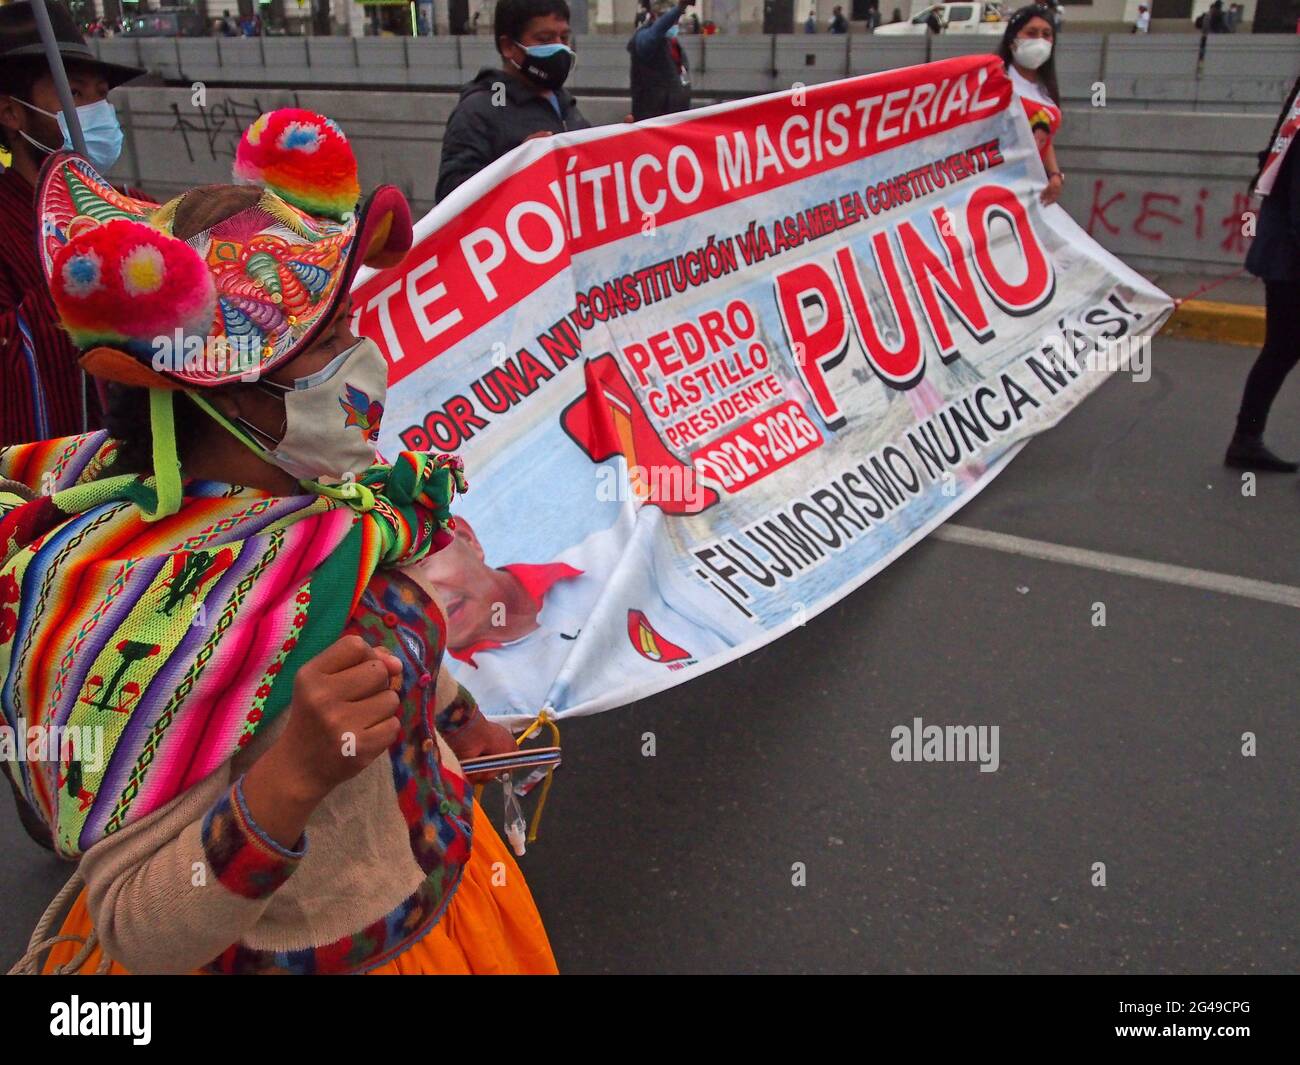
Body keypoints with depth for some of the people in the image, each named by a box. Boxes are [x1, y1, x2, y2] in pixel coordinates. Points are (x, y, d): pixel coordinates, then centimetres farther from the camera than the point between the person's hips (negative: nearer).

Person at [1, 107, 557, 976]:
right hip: (330, 950, -6)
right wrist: (291, 779, -44)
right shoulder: (157, 607, -33)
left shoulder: (299, 488, -12)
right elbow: (137, 932, -29)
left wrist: (462, 723, 19)